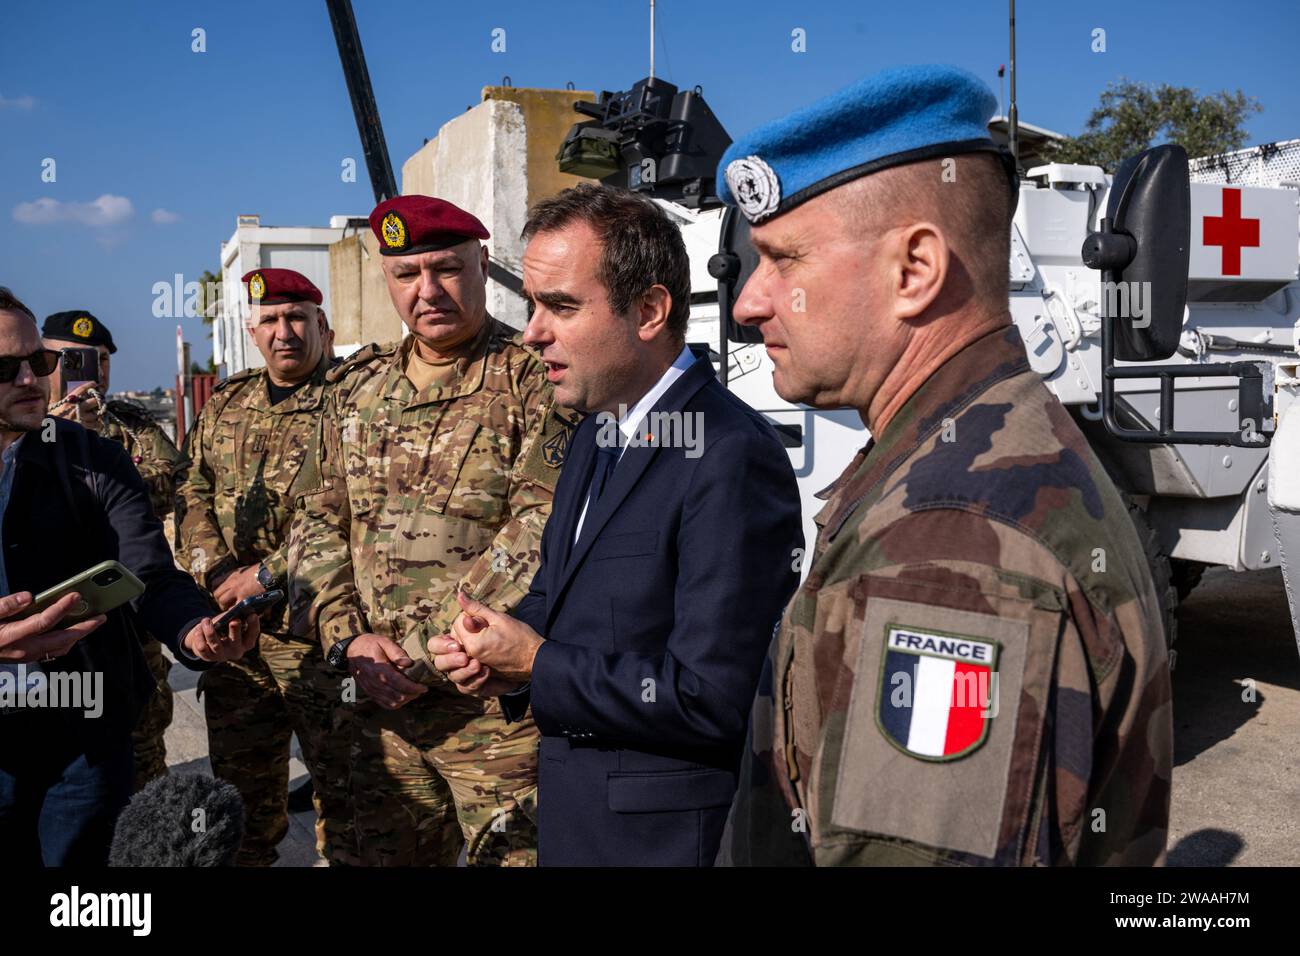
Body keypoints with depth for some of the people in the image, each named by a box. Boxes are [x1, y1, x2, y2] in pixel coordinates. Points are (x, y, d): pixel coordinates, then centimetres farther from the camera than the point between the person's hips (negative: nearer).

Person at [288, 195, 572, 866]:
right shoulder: (356, 388, 12)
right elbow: (319, 526, 13)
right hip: (382, 699, 6)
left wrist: (422, 653, -16)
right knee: (387, 854, 18)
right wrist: (348, 638, -3)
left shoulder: (536, 379, -8)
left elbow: (536, 540, -17)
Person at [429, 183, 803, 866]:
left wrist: (535, 663, -16)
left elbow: (712, 700, -26)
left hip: (668, 834, -8)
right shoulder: (595, 434, 6)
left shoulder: (732, 458, -23)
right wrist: (499, 656, -5)